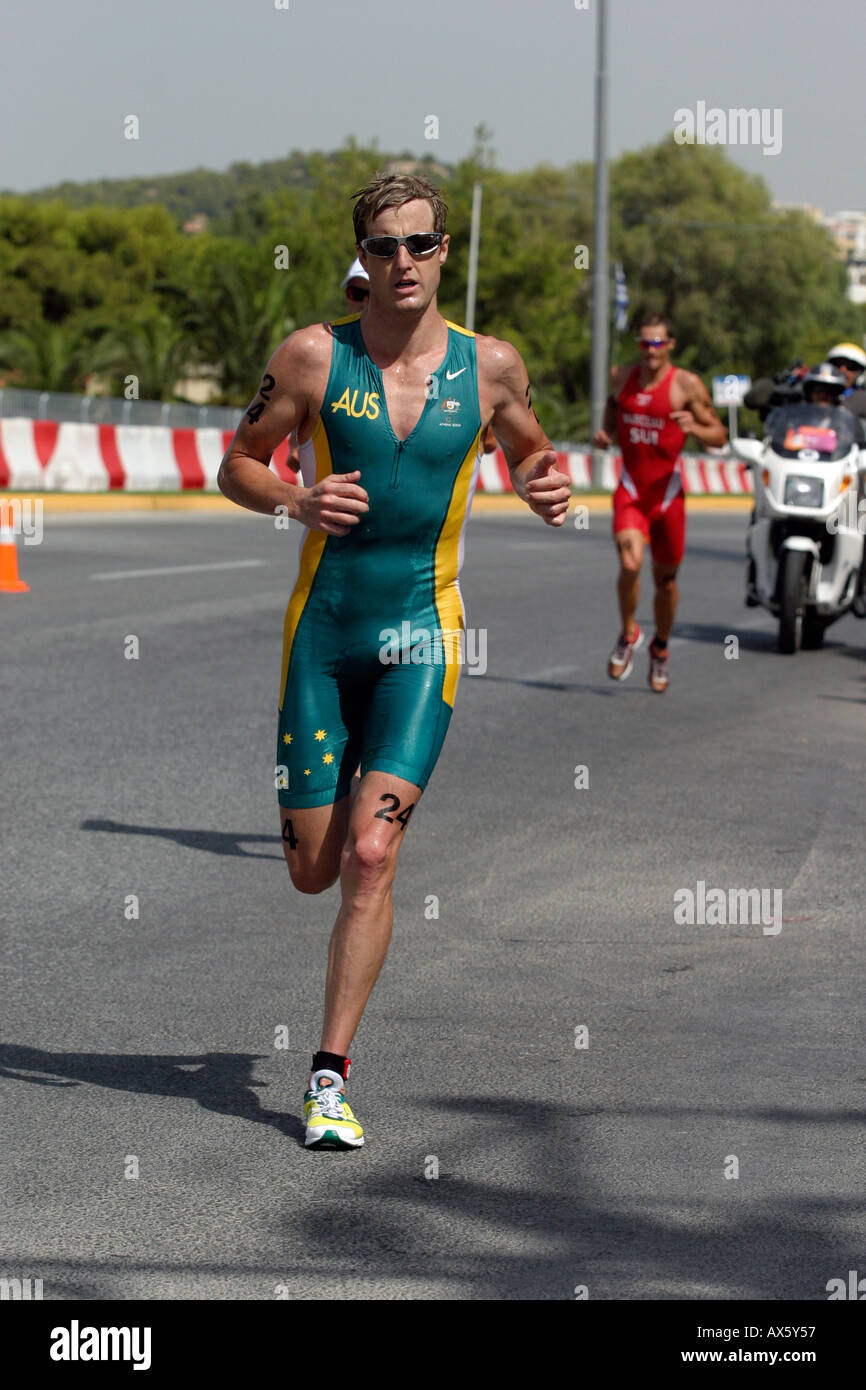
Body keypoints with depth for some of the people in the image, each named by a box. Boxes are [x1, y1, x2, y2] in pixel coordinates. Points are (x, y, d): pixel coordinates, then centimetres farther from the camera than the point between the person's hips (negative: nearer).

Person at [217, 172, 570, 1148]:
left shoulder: (490, 365, 1)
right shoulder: (314, 355, -3)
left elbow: (526, 451, 19)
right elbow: (237, 464, 4)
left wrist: (544, 490, -4)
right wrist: (295, 502, -17)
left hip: (422, 632, -1)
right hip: (323, 628, 1)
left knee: (371, 857, -15)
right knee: (313, 871, 7)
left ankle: (331, 1076, -7)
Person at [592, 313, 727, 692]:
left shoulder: (687, 385, -7)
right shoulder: (621, 376, 4)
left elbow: (719, 435, -3)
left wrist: (694, 427, -25)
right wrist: (604, 433, 2)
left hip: (667, 491, -1)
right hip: (630, 490, 1)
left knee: (666, 577, 10)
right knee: (630, 564, -22)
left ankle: (660, 648, 34)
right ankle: (628, 633, 4)